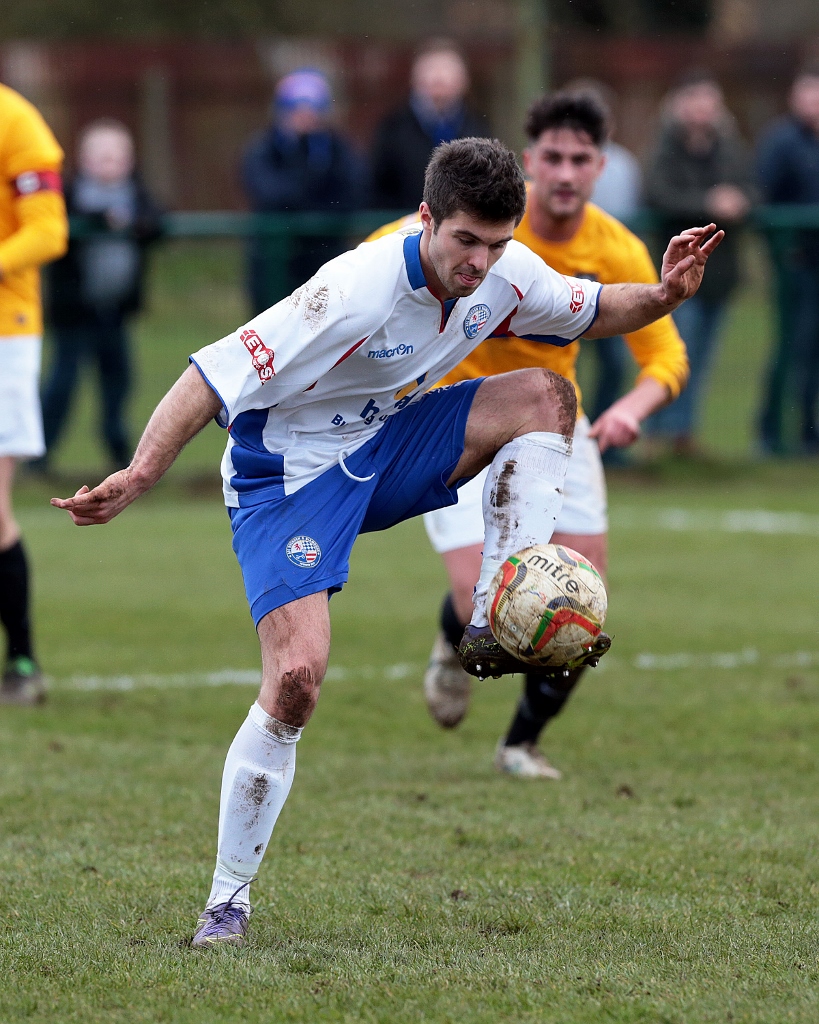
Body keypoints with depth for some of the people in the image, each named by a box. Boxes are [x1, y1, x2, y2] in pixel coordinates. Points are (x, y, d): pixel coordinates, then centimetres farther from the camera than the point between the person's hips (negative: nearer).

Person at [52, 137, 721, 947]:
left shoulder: (508, 276, -10)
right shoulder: (358, 290, -31)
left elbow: (593, 311, 12)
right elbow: (217, 374, -31)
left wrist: (662, 296, -10)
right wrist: (138, 476, -40)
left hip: (384, 451, 7)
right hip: (288, 474, -7)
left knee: (542, 396, -11)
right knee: (297, 674, -21)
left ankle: (495, 628, -13)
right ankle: (228, 900, -8)